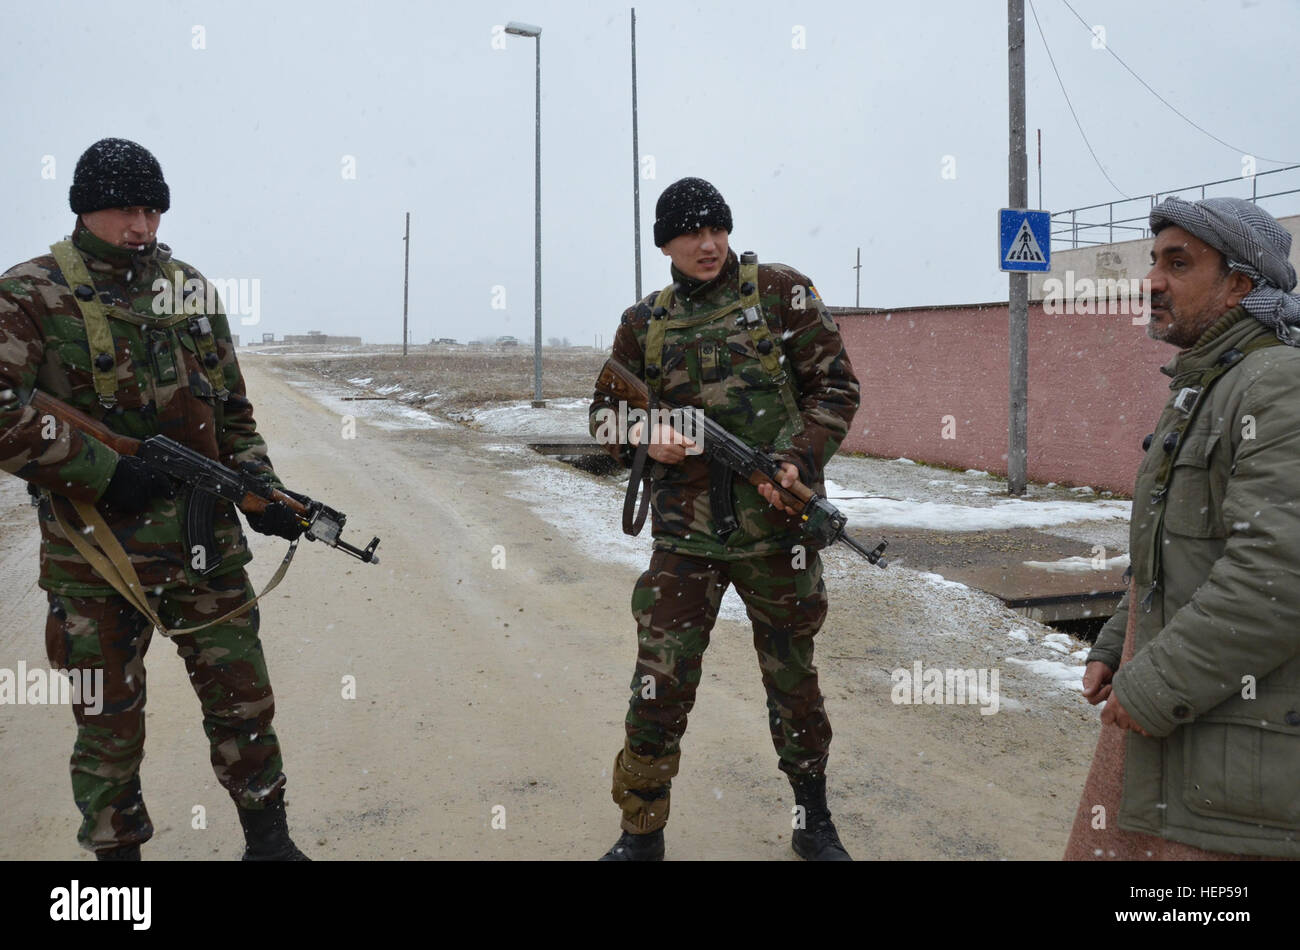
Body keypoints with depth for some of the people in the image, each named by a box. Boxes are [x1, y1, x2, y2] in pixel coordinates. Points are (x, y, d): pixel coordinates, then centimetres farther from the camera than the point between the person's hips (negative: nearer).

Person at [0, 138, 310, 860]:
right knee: (108, 725, 11)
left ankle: (268, 841, 28)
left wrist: (261, 488, 0)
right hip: (96, 554, -3)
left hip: (207, 548, 4)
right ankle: (116, 849, 31)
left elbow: (232, 412, 13)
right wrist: (102, 471, -19)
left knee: (243, 704, 10)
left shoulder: (192, 291, 9)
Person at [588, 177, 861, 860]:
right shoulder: (645, 323, 6)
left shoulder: (780, 291, 1)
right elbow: (605, 411, 13)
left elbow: (836, 383, 1)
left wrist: (801, 458, -14)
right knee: (659, 688, 0)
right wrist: (643, 437, -9)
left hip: (778, 525, -1)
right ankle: (641, 834, 20)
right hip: (684, 535, 1)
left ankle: (813, 823, 35)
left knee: (794, 681, 14)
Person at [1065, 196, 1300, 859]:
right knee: (1113, 845, 17)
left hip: (1244, 741, -9)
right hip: (1157, 709, 9)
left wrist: (1155, 688, -21)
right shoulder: (1204, 392, 15)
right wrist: (1115, 650, 15)